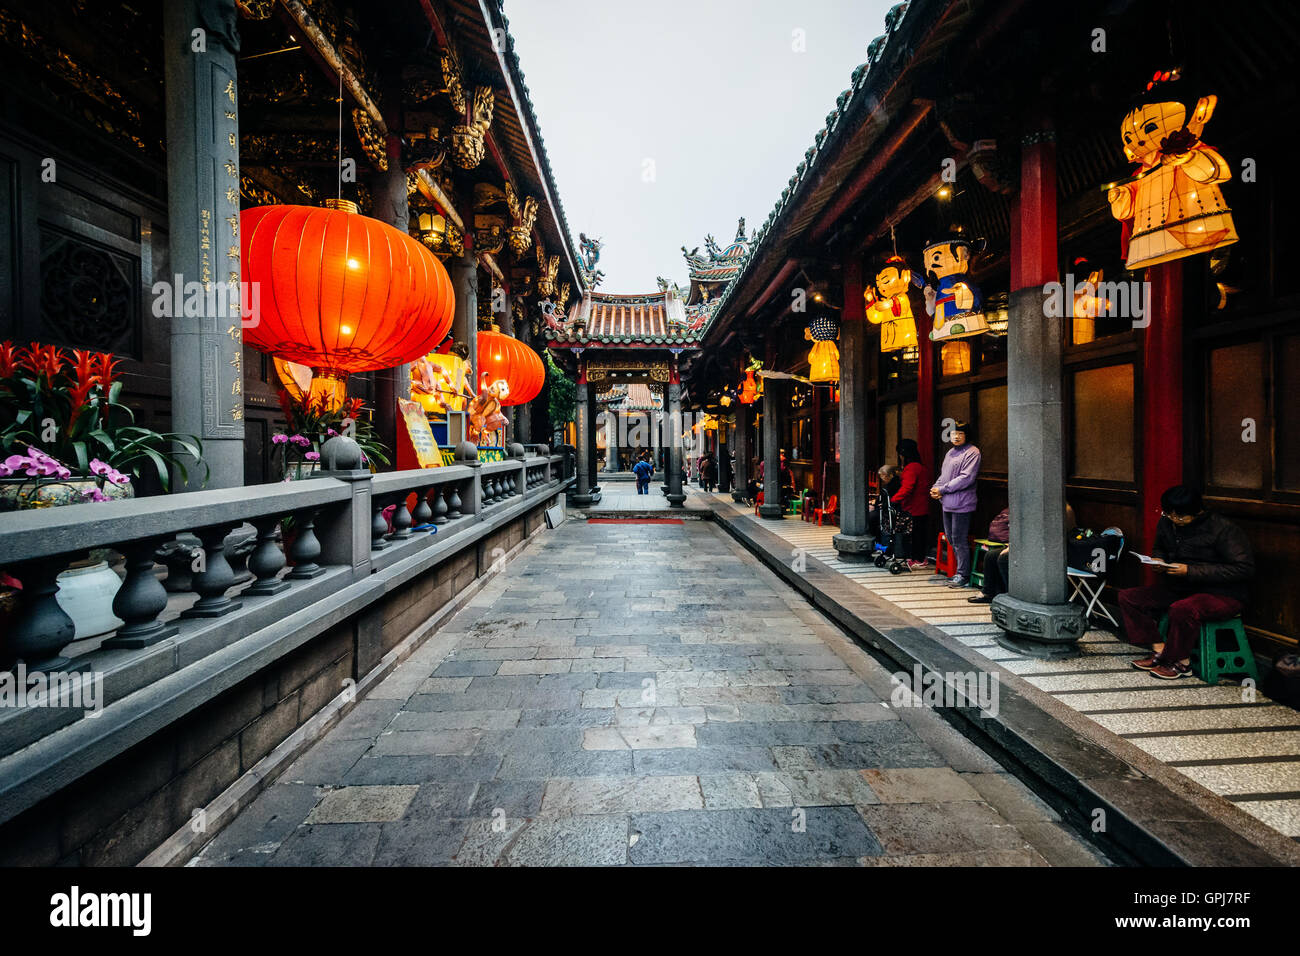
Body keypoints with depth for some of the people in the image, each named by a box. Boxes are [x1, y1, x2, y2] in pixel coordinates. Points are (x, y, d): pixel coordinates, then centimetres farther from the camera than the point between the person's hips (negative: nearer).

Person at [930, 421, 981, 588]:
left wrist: (942, 489, -16)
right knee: (951, 538, 14)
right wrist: (936, 488, 1)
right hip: (947, 504, 9)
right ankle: (960, 571, 26)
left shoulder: (972, 452, -9)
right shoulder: (951, 452, 18)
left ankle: (963, 575, 7)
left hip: (961, 504, -9)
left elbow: (966, 478, -18)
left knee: (959, 540, -4)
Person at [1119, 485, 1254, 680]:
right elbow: (1159, 548, 23)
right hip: (1178, 589, 8)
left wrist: (1190, 571, -25)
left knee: (1182, 609, -38)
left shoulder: (1224, 530, -16)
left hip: (1221, 594, -7)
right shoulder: (1167, 523, 3)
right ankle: (1159, 650, -8)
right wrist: (1158, 559, -3)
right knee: (1128, 596, -7)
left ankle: (1180, 661, -13)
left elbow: (1244, 569, -20)